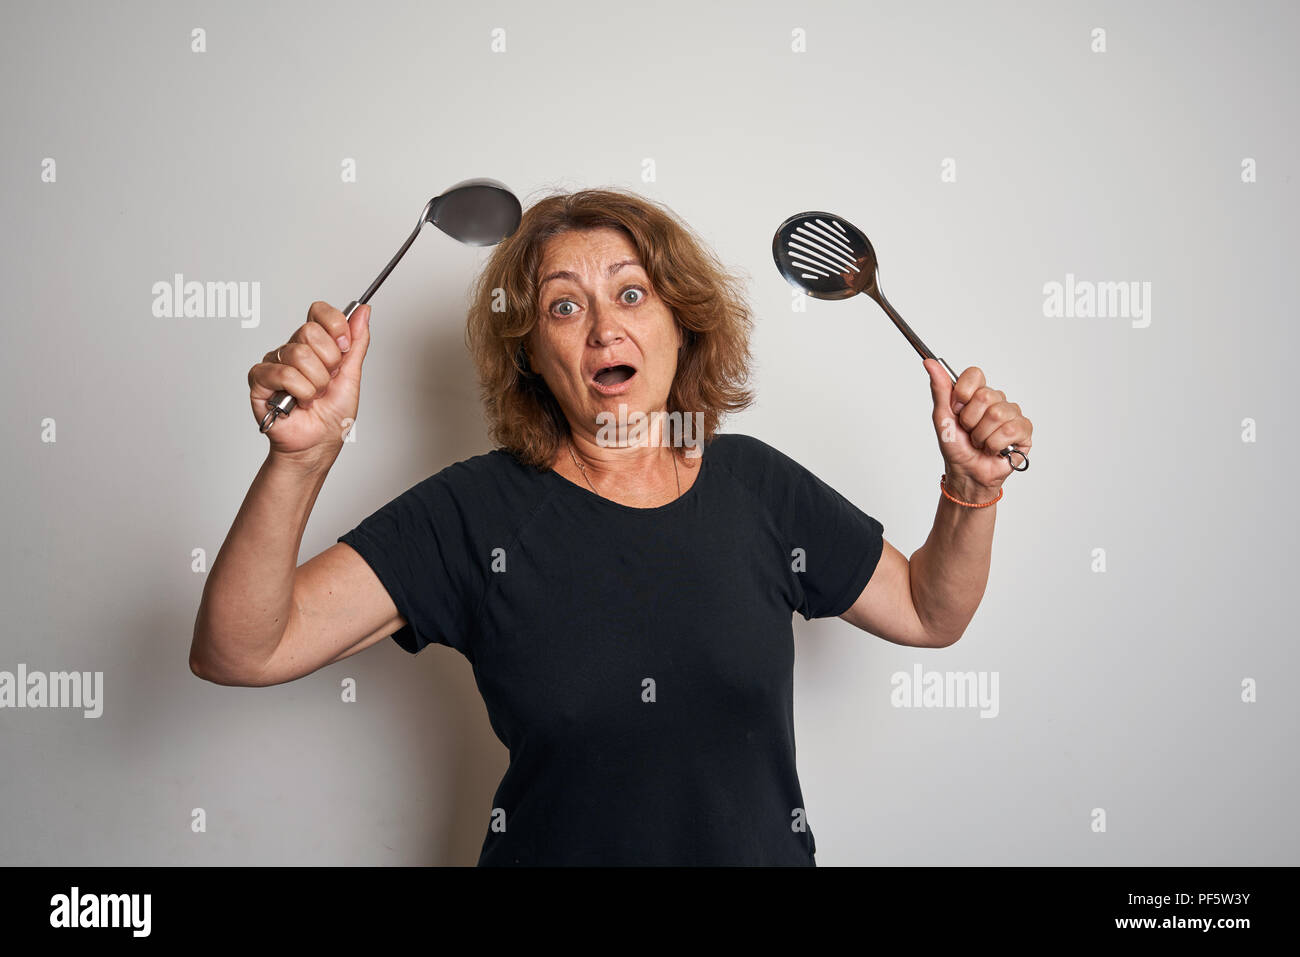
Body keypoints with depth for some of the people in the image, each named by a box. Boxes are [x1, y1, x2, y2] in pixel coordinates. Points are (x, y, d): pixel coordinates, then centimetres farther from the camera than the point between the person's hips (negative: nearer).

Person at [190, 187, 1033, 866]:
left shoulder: (756, 484, -5)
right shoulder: (479, 513, -15)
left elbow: (929, 613, 5)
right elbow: (239, 653, -22)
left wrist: (973, 489, -12)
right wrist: (300, 458, -37)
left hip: (763, 848, 3)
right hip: (554, 848, -2)